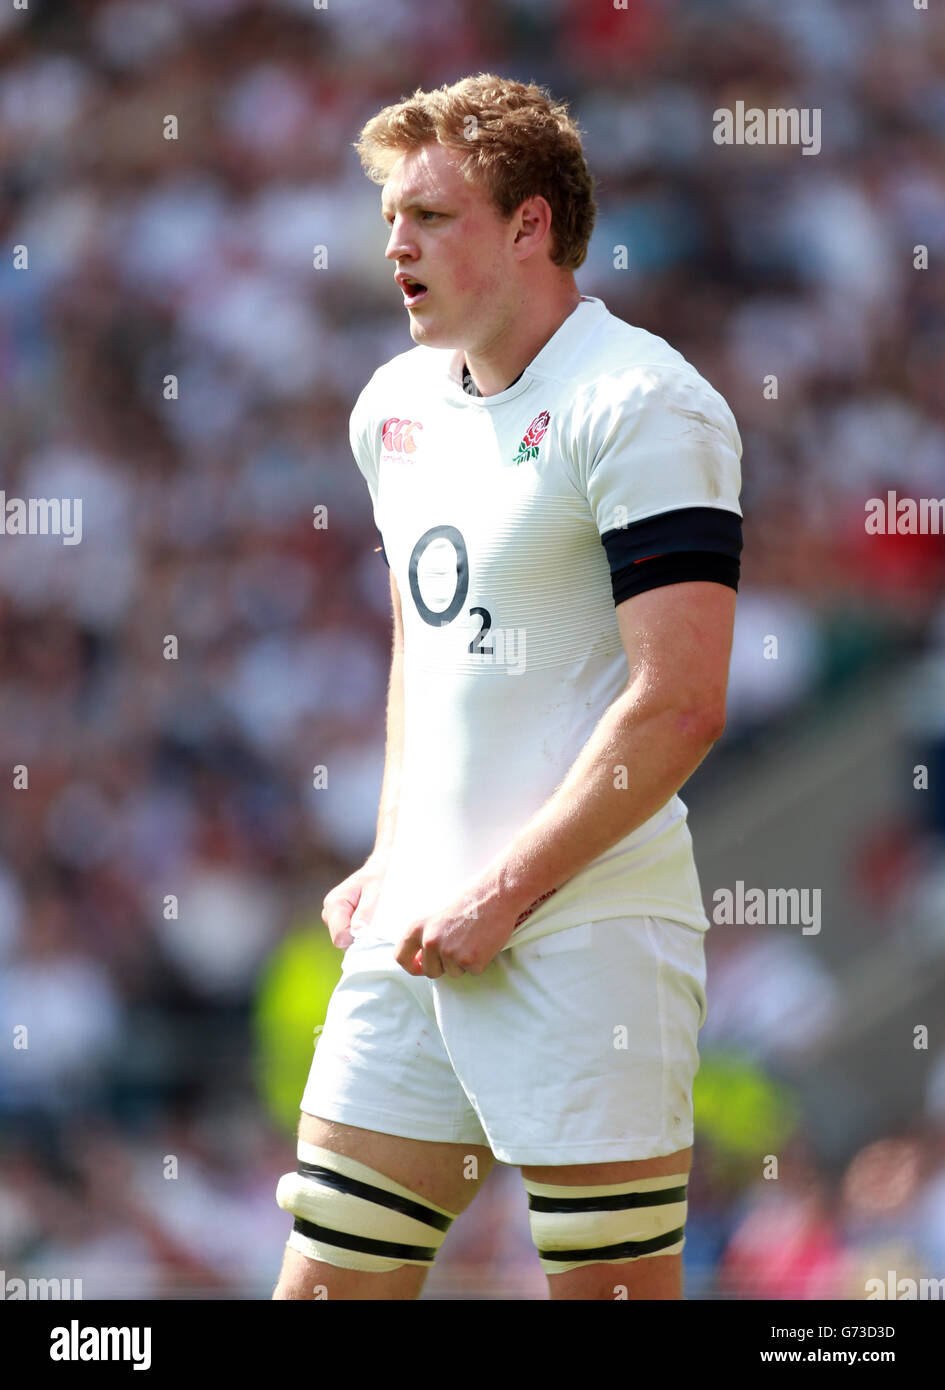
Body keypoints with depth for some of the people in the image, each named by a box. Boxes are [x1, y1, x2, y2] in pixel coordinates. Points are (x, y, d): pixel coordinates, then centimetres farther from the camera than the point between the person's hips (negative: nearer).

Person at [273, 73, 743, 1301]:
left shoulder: (639, 405, -10)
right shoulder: (399, 404, 16)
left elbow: (678, 707, -17)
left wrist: (501, 895, -15)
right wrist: (393, 863, 16)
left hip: (586, 935, -8)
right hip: (415, 937, 8)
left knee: (610, 1289, -6)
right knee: (324, 1281, 6)